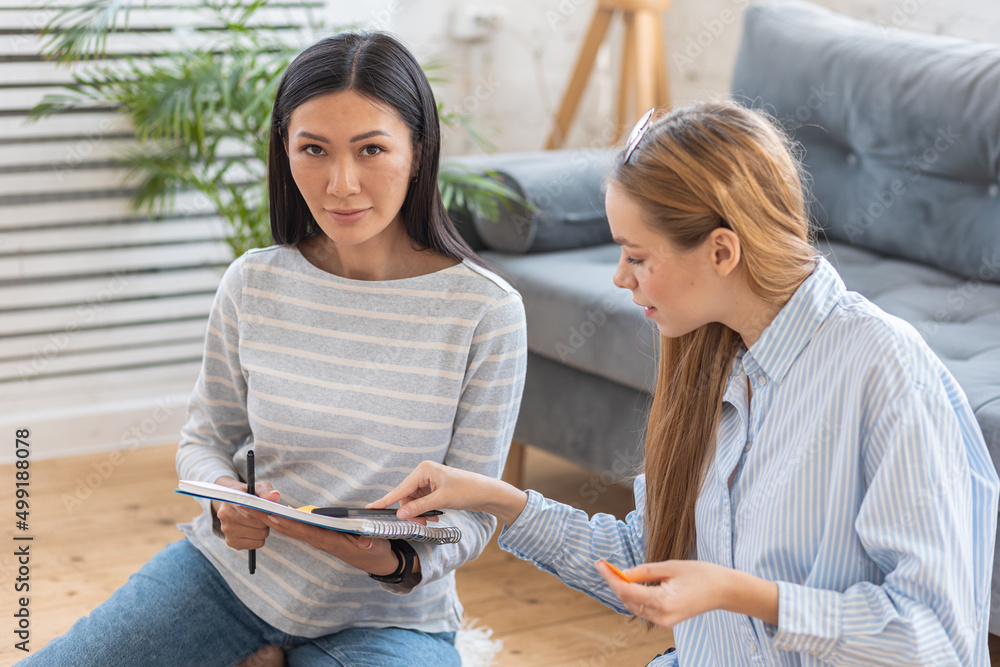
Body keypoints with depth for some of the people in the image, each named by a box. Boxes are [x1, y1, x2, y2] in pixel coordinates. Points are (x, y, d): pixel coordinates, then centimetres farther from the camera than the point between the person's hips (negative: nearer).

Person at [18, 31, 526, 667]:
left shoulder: (485, 310, -13)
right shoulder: (253, 285, -5)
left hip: (386, 613, -2)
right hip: (230, 567, 2)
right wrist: (223, 500, -15)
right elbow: (206, 440, 8)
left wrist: (399, 558, -29)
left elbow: (472, 509, -8)